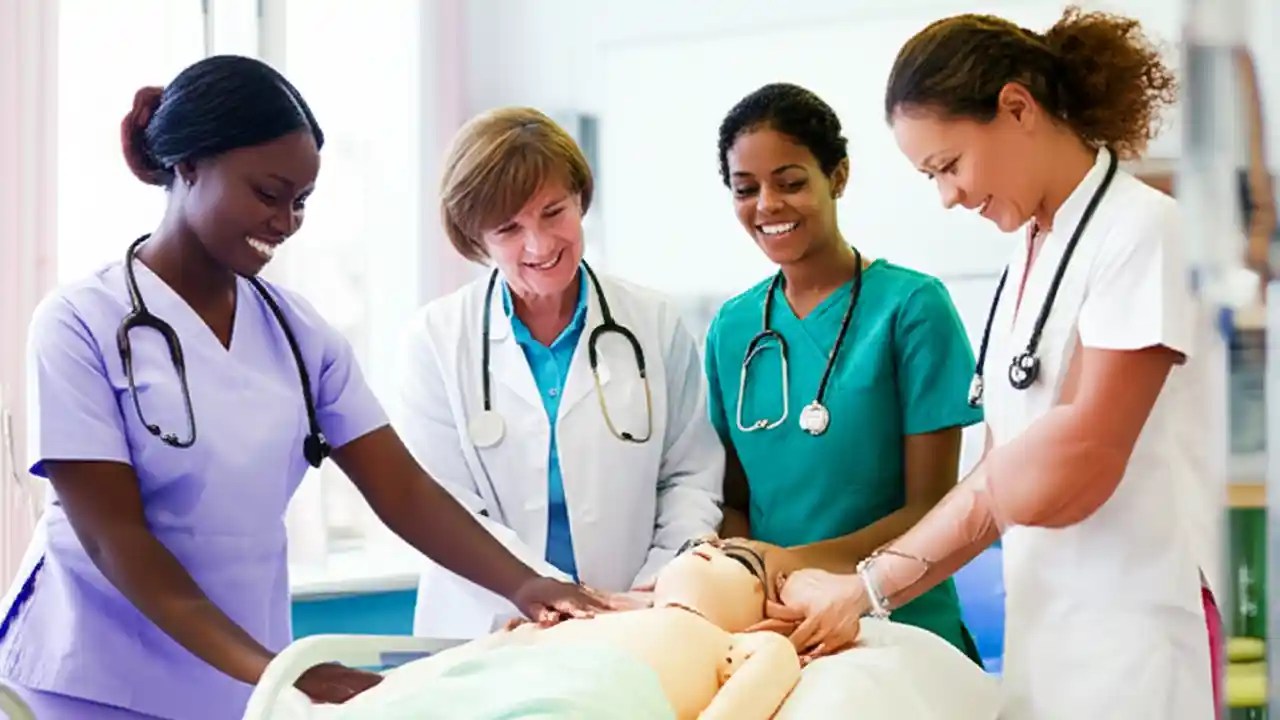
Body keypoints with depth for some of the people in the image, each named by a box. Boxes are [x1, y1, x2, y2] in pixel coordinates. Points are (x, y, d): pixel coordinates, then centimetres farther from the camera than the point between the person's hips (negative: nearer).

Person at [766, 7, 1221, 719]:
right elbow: (1004, 478, 12)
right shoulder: (1030, 257, 13)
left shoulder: (1142, 229, -10)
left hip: (1136, 630, -7)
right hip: (1044, 625, 7)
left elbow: (1070, 471, -15)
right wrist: (869, 588, 4)